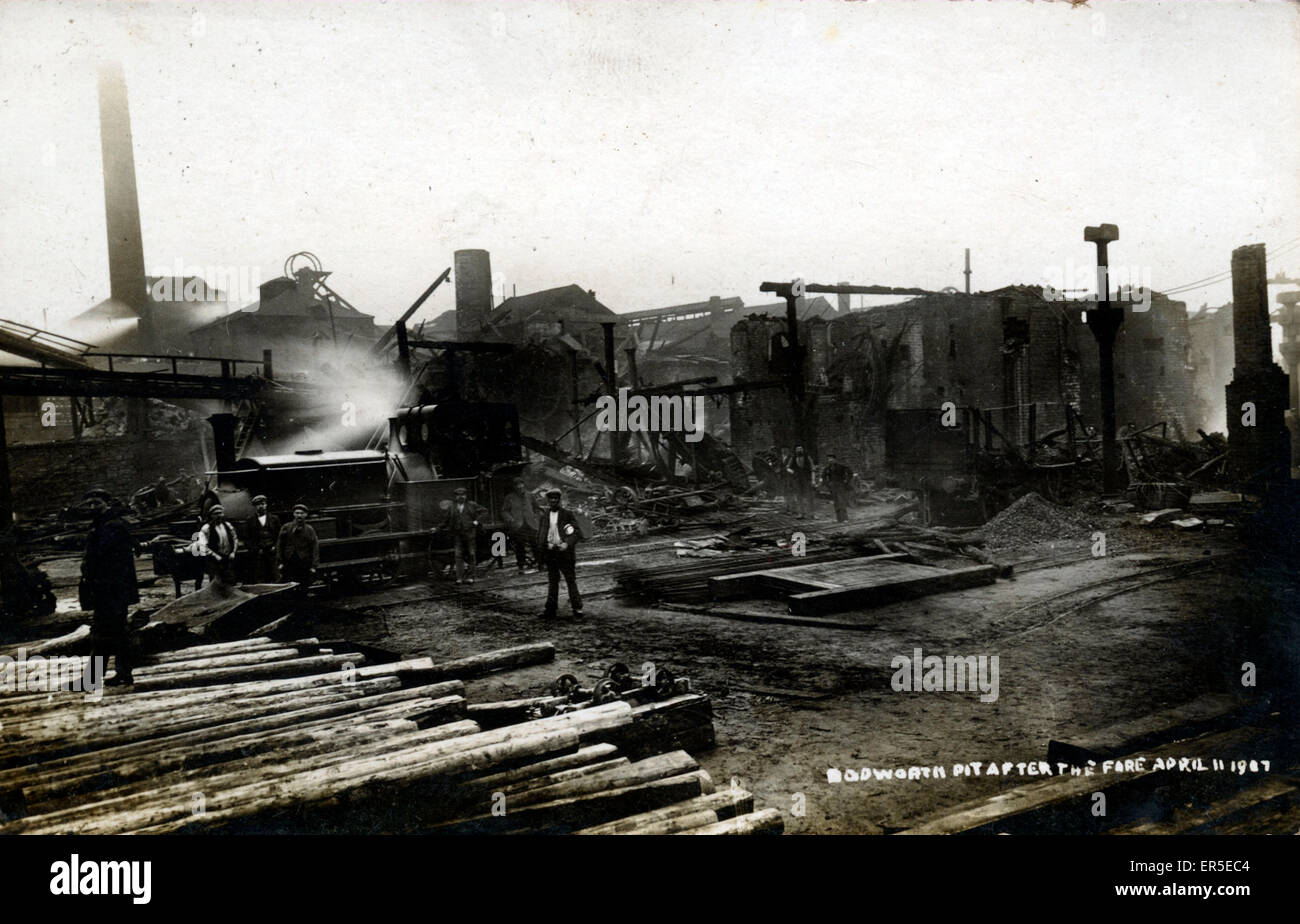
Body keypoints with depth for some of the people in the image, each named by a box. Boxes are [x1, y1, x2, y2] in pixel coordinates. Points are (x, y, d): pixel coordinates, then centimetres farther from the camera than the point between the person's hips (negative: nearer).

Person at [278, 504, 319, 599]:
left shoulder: (309, 530, 3)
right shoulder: (286, 528, 5)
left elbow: (315, 548, 0)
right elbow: (279, 545, 8)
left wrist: (314, 566, -7)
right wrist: (280, 562, 1)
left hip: (304, 566, 0)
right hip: (289, 565, 0)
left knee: (303, 591, 2)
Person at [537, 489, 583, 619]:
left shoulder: (568, 514, 1)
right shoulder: (544, 516, 11)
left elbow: (577, 533, -3)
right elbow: (539, 536, 11)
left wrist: (567, 544, -18)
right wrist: (547, 545, -9)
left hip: (565, 552, -3)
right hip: (550, 554, 4)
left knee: (571, 581, -4)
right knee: (552, 582, 9)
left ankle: (577, 609, -2)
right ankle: (551, 610, 13)